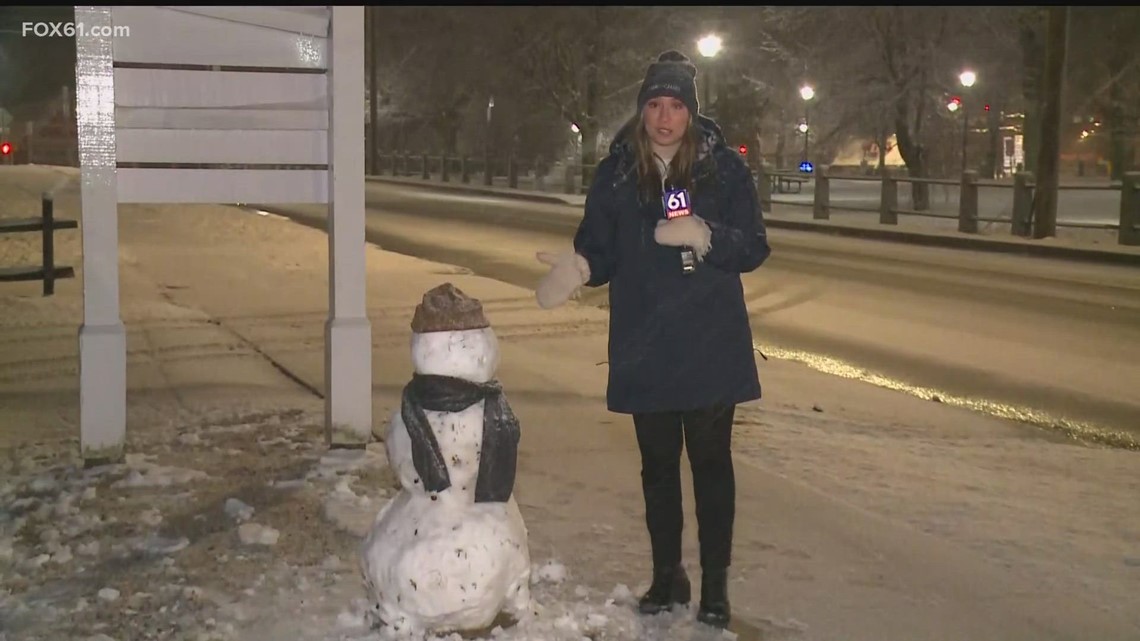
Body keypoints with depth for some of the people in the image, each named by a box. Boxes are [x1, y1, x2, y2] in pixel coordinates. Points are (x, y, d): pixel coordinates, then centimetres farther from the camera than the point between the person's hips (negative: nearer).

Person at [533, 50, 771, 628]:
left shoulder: (723, 167, -5)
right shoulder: (616, 174, 0)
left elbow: (755, 249, -6)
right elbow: (600, 251, 1)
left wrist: (706, 236, -25)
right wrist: (577, 268, -21)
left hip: (711, 346, -2)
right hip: (644, 347, 2)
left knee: (711, 462, 6)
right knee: (658, 464, 14)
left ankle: (715, 583, 18)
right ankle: (666, 575, 29)